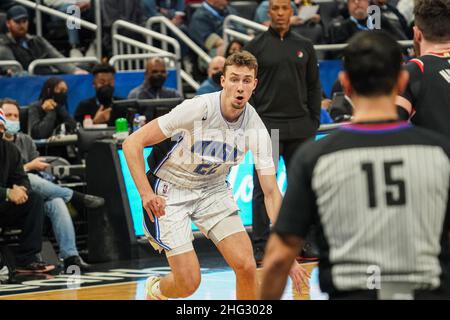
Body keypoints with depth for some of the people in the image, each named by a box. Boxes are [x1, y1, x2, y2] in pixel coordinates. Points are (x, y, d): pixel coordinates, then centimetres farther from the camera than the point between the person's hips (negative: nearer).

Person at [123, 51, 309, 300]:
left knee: (246, 266, -14)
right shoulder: (198, 109, -26)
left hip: (213, 190, 4)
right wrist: (146, 193, -32)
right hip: (171, 191, -4)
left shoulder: (255, 128, -14)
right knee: (188, 283, -11)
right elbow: (132, 144, -21)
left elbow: (271, 192, -9)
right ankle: (154, 290, 25)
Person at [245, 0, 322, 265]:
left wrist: (314, 122, 5)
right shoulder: (256, 46, 1)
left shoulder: (304, 46, 9)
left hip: (300, 127, 3)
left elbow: (314, 86, 13)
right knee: (263, 189, -2)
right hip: (267, 126, -3)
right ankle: (261, 247, 2)